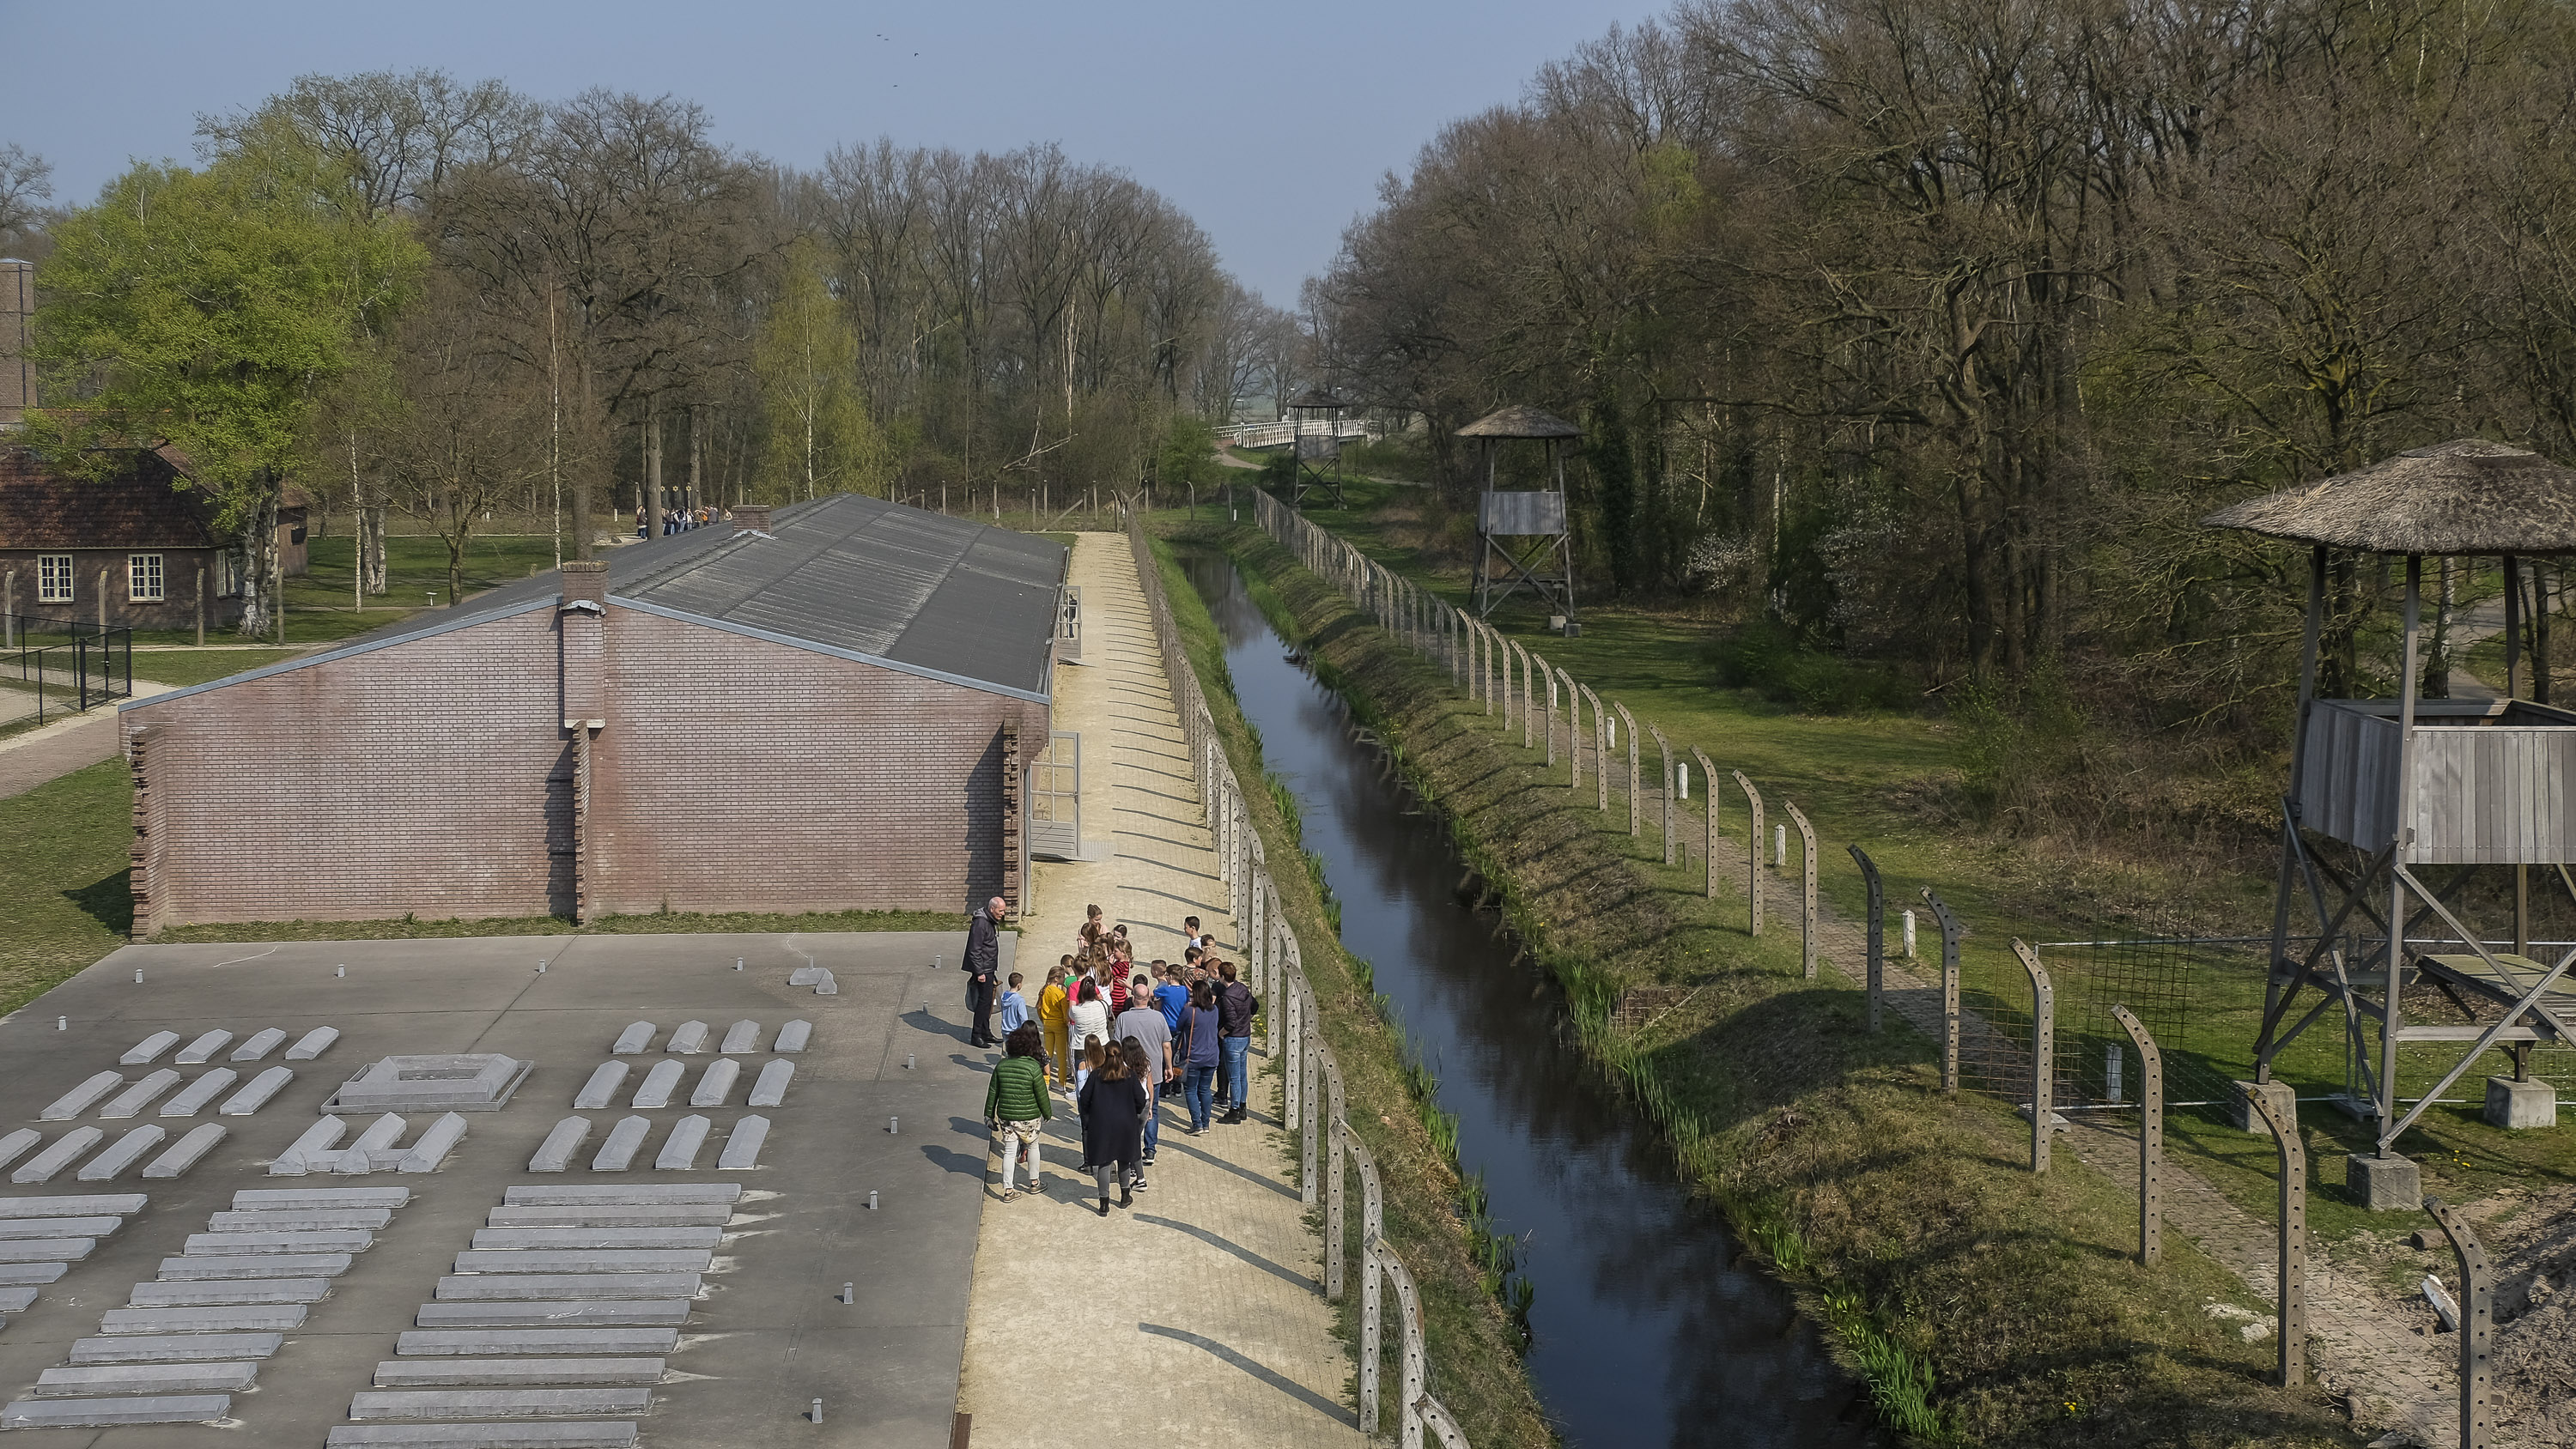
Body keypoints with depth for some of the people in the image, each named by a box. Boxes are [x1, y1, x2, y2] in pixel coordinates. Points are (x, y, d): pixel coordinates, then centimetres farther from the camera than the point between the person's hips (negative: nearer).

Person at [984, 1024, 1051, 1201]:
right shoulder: (1033, 1067, -16)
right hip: (1028, 1117, -3)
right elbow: (1042, 1095, -10)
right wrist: (1047, 1113, 6)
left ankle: (1007, 1190, 8)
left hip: (1005, 1116, 3)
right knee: (1033, 1147, 20)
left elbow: (992, 1092, 2)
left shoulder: (1002, 1065, -4)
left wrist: (989, 1114, 12)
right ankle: (1034, 1183, 33)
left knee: (1009, 1151, 9)